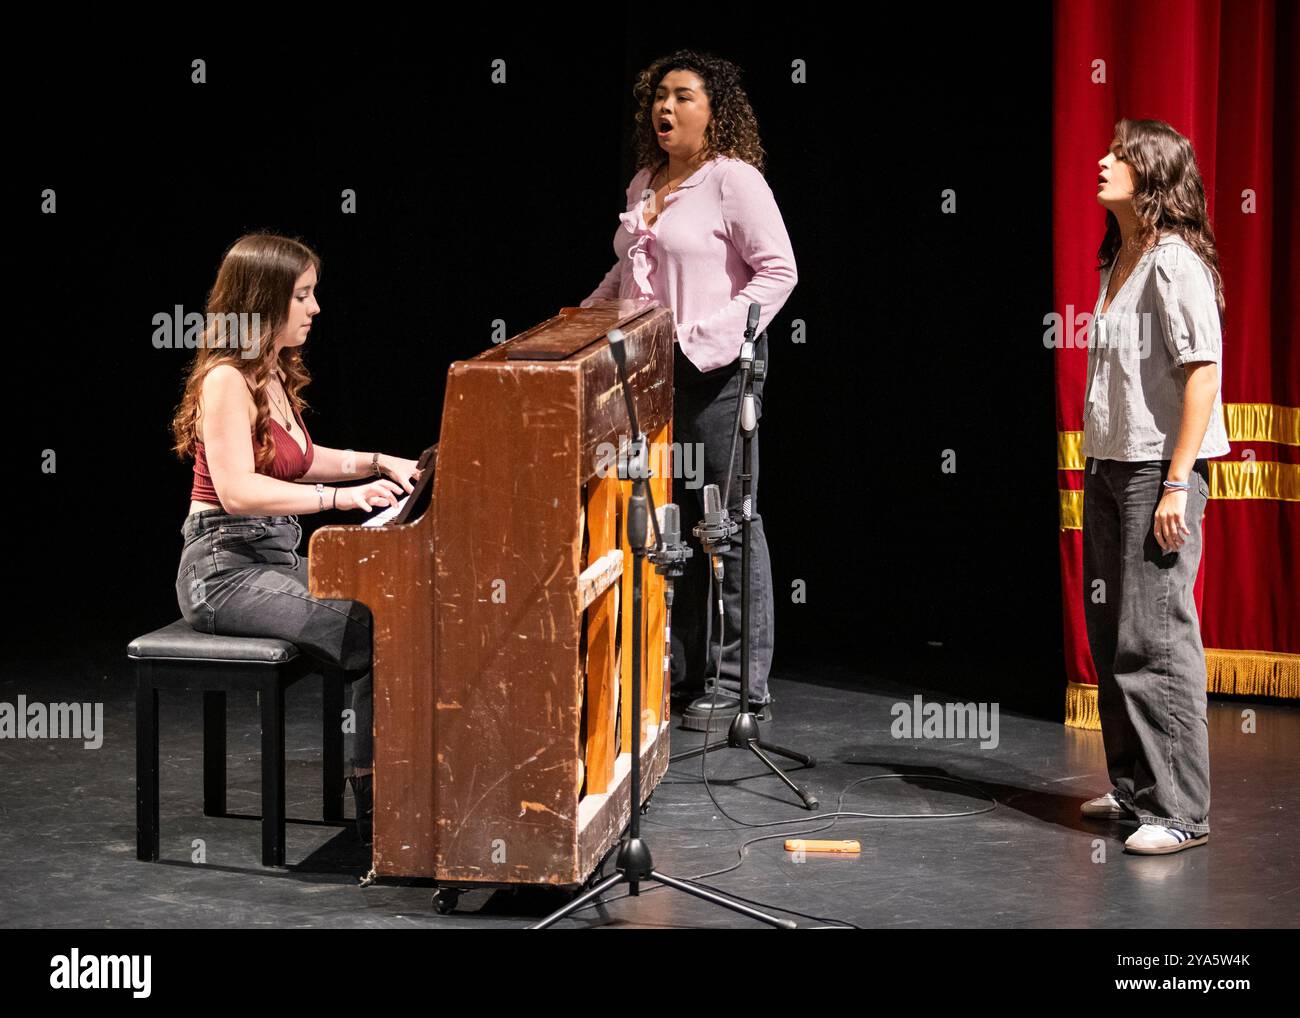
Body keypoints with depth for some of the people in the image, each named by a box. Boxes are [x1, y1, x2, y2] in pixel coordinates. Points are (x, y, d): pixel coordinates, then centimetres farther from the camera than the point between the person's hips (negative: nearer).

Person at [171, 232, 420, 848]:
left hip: (274, 558, 9)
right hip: (226, 570, -9)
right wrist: (344, 496, -30)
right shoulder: (227, 378, -15)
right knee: (370, 632, -23)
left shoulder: (273, 375, 14)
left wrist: (378, 463, 17)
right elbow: (238, 490, -27)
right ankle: (374, 809, -16)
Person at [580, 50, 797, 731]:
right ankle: (678, 669, 21)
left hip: (715, 371, -8)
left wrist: (715, 335, -20)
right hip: (649, 370, 8)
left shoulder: (735, 179, -8)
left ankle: (741, 682, 0)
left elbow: (778, 270, -13)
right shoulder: (644, 184, 16)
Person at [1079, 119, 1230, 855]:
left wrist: (1177, 486, -21)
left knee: (1156, 636, -9)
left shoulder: (1175, 263, -13)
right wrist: (1098, 467, 15)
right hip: (1109, 466, 10)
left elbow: (1203, 373, -18)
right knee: (1110, 632, 14)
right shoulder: (1119, 262, 14)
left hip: (1159, 471, -10)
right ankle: (1135, 787, 26)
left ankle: (1180, 811, -5)